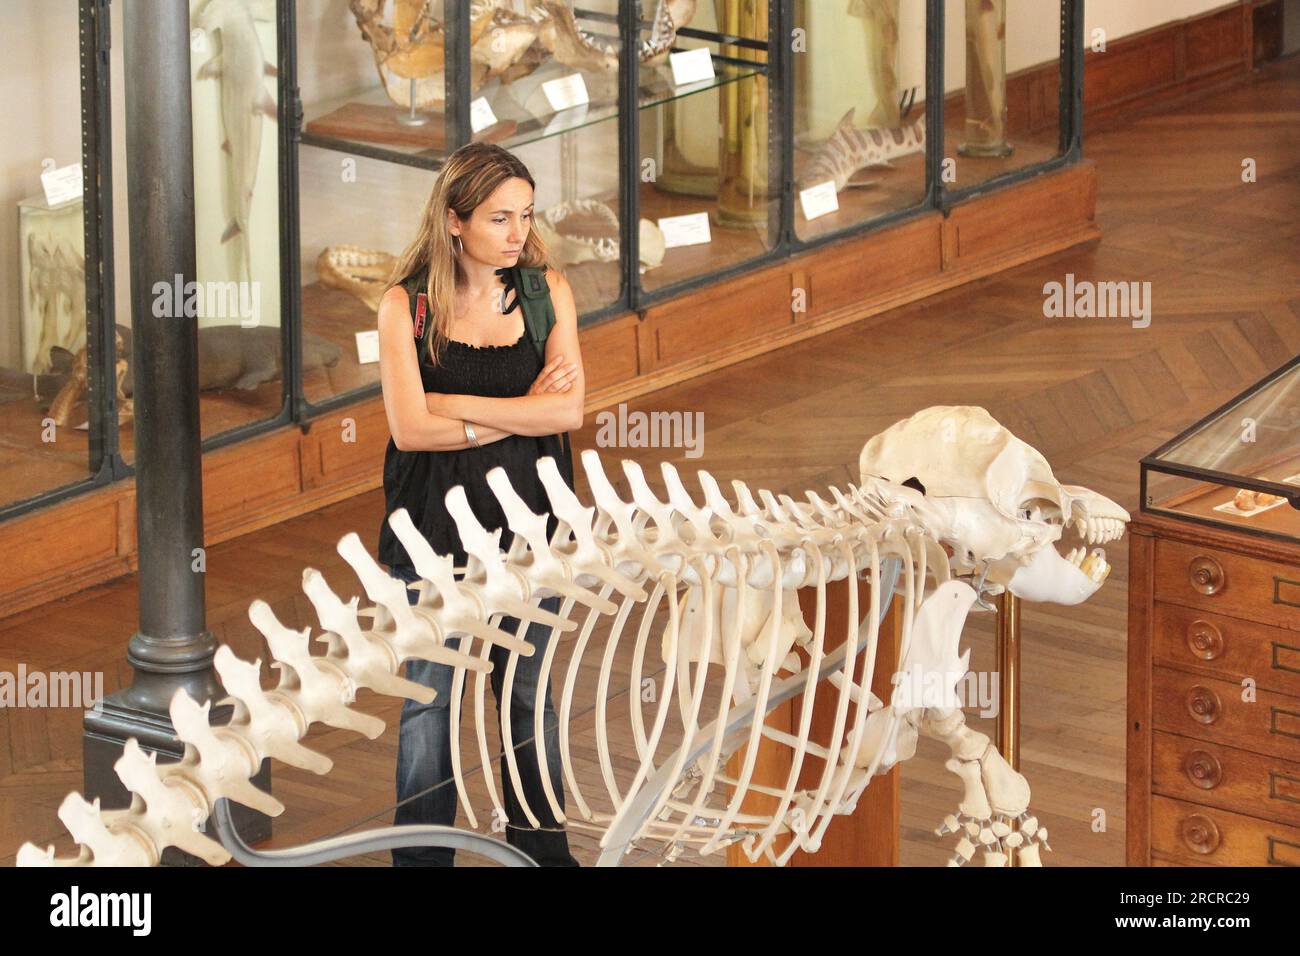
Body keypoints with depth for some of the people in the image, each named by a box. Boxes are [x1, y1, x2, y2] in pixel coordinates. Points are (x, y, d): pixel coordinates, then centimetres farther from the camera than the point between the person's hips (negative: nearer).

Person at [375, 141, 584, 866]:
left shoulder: (546, 290, 0)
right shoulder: (407, 304, -7)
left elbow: (569, 410, -10)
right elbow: (410, 428, -15)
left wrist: (455, 405, -13)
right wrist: (520, 411, -12)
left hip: (527, 518, 2)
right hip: (434, 524, -2)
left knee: (530, 692, 13)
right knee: (429, 698, 4)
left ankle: (540, 842, 26)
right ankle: (422, 854, 14)